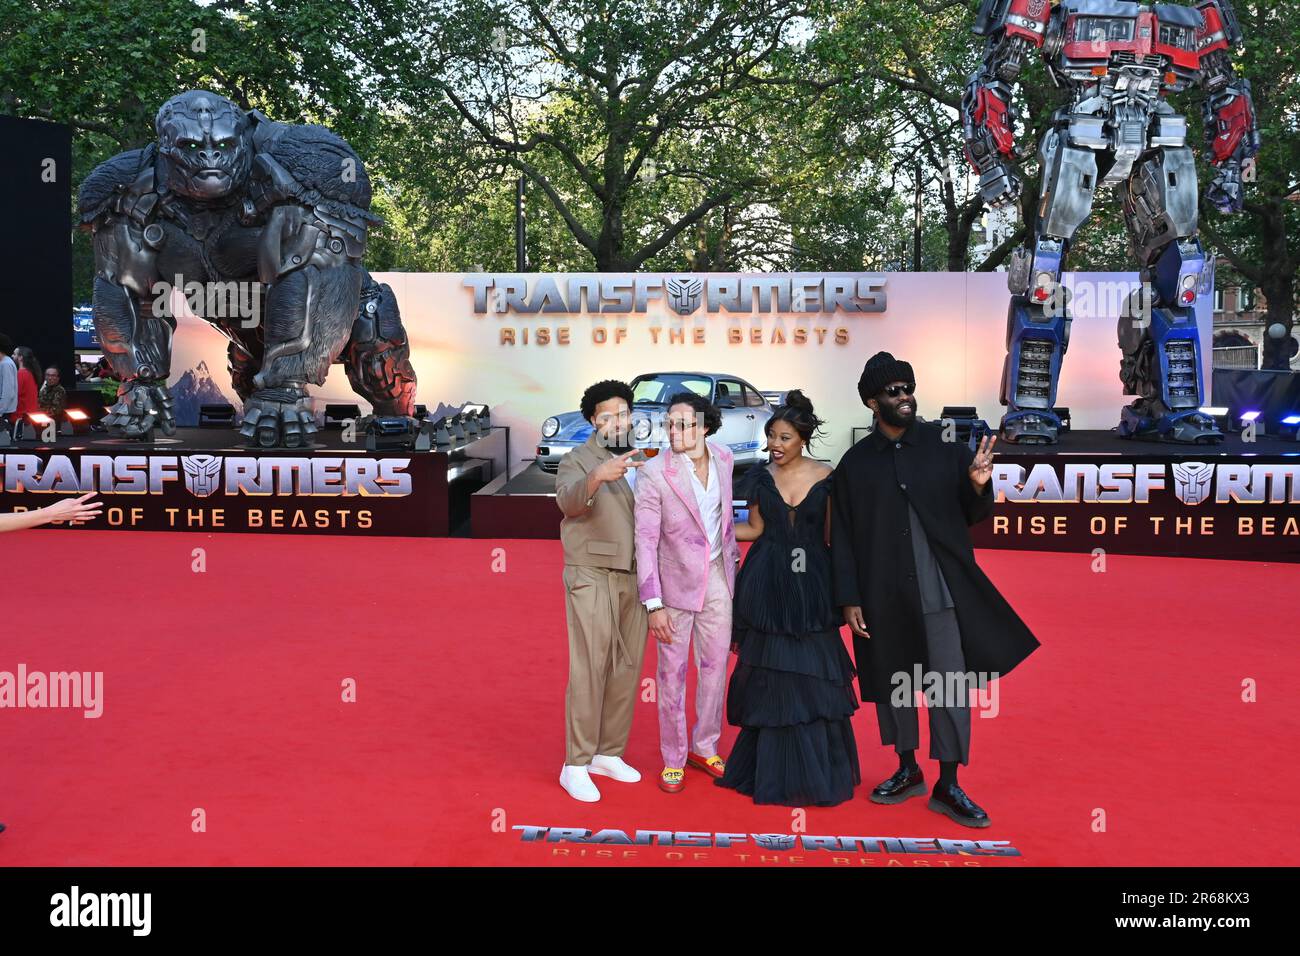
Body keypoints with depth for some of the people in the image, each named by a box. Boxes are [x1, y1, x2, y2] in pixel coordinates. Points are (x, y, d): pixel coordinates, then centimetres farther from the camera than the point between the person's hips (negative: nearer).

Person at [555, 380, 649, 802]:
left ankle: (608, 754, 21)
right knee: (591, 669, -7)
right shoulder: (579, 459, -5)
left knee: (627, 669, 9)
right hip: (592, 577, -6)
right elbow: (568, 499, -26)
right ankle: (575, 765, 0)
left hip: (634, 578, 6)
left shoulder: (640, 464, 14)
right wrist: (597, 476, -47)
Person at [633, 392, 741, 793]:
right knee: (672, 672, 6)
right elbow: (645, 540, -16)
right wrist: (654, 604, -17)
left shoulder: (723, 457, -4)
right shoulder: (654, 473, -19)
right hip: (677, 580, -4)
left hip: (718, 576, 4)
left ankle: (704, 747, 31)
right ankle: (673, 759, 21)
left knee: (715, 666, 13)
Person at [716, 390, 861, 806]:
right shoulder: (761, 477, 4)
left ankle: (814, 768, 16)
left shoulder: (826, 478, -2)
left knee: (812, 675, 1)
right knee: (770, 675, 5)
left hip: (810, 585, -1)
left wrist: (839, 588, -2)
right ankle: (773, 768, 18)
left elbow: (831, 536, 1)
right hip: (768, 584, 2)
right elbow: (756, 528, 9)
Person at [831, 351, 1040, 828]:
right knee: (893, 682, 13)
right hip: (883, 595, 1)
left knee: (951, 685, 1)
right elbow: (842, 539, 2)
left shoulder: (944, 445, -2)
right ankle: (908, 771, 32)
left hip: (942, 590, -1)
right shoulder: (856, 463, 0)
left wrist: (977, 486, -17)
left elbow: (973, 515, 5)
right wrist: (849, 600, -1)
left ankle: (948, 787, 15)